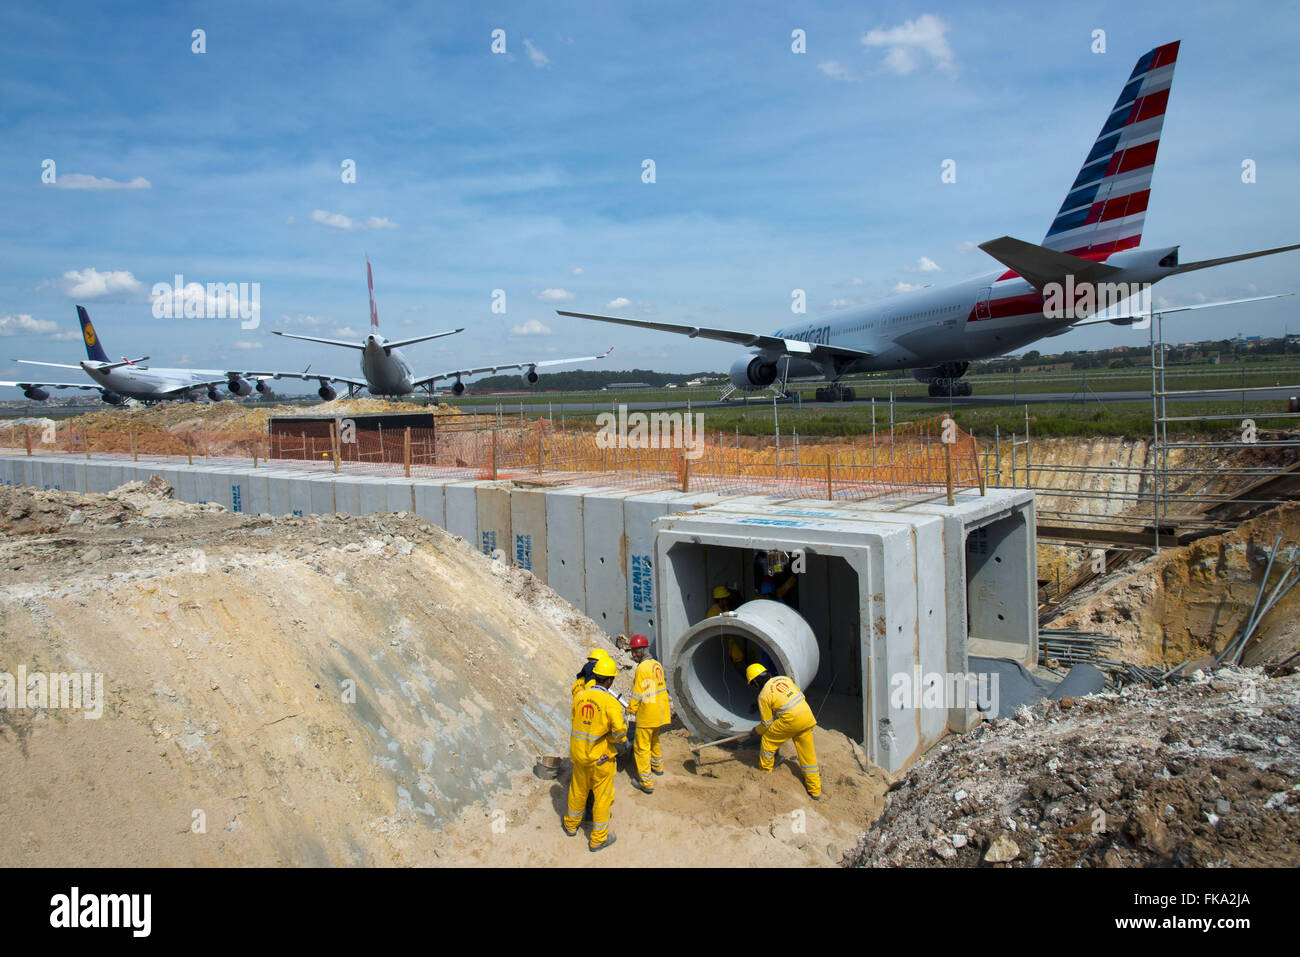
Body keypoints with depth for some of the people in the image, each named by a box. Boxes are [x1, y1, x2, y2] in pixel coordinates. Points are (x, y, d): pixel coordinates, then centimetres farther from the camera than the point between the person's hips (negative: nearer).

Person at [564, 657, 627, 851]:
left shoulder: (579, 696, -6)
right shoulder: (610, 702, -22)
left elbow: (575, 721, 7)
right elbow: (619, 731, -28)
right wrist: (617, 738, -6)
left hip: (579, 753, 5)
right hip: (601, 757, -5)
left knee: (578, 790, 25)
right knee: (602, 795, 11)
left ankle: (571, 824, 45)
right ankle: (598, 839, 22)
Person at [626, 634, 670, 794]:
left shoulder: (642, 668, -21)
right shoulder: (657, 664, 5)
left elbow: (637, 694, -18)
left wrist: (630, 709, -4)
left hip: (646, 714, -9)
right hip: (659, 712, 9)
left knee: (641, 747, 1)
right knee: (654, 741, 30)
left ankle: (646, 782, 3)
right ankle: (658, 766, 48)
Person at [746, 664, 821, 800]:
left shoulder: (763, 695, -1)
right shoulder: (784, 678, 15)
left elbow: (767, 724, 5)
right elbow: (801, 696, 21)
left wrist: (756, 731, 24)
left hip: (791, 720, -6)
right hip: (807, 716, 6)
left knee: (768, 740, 17)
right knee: (808, 755, 15)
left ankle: (765, 772, 31)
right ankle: (815, 791, 19)